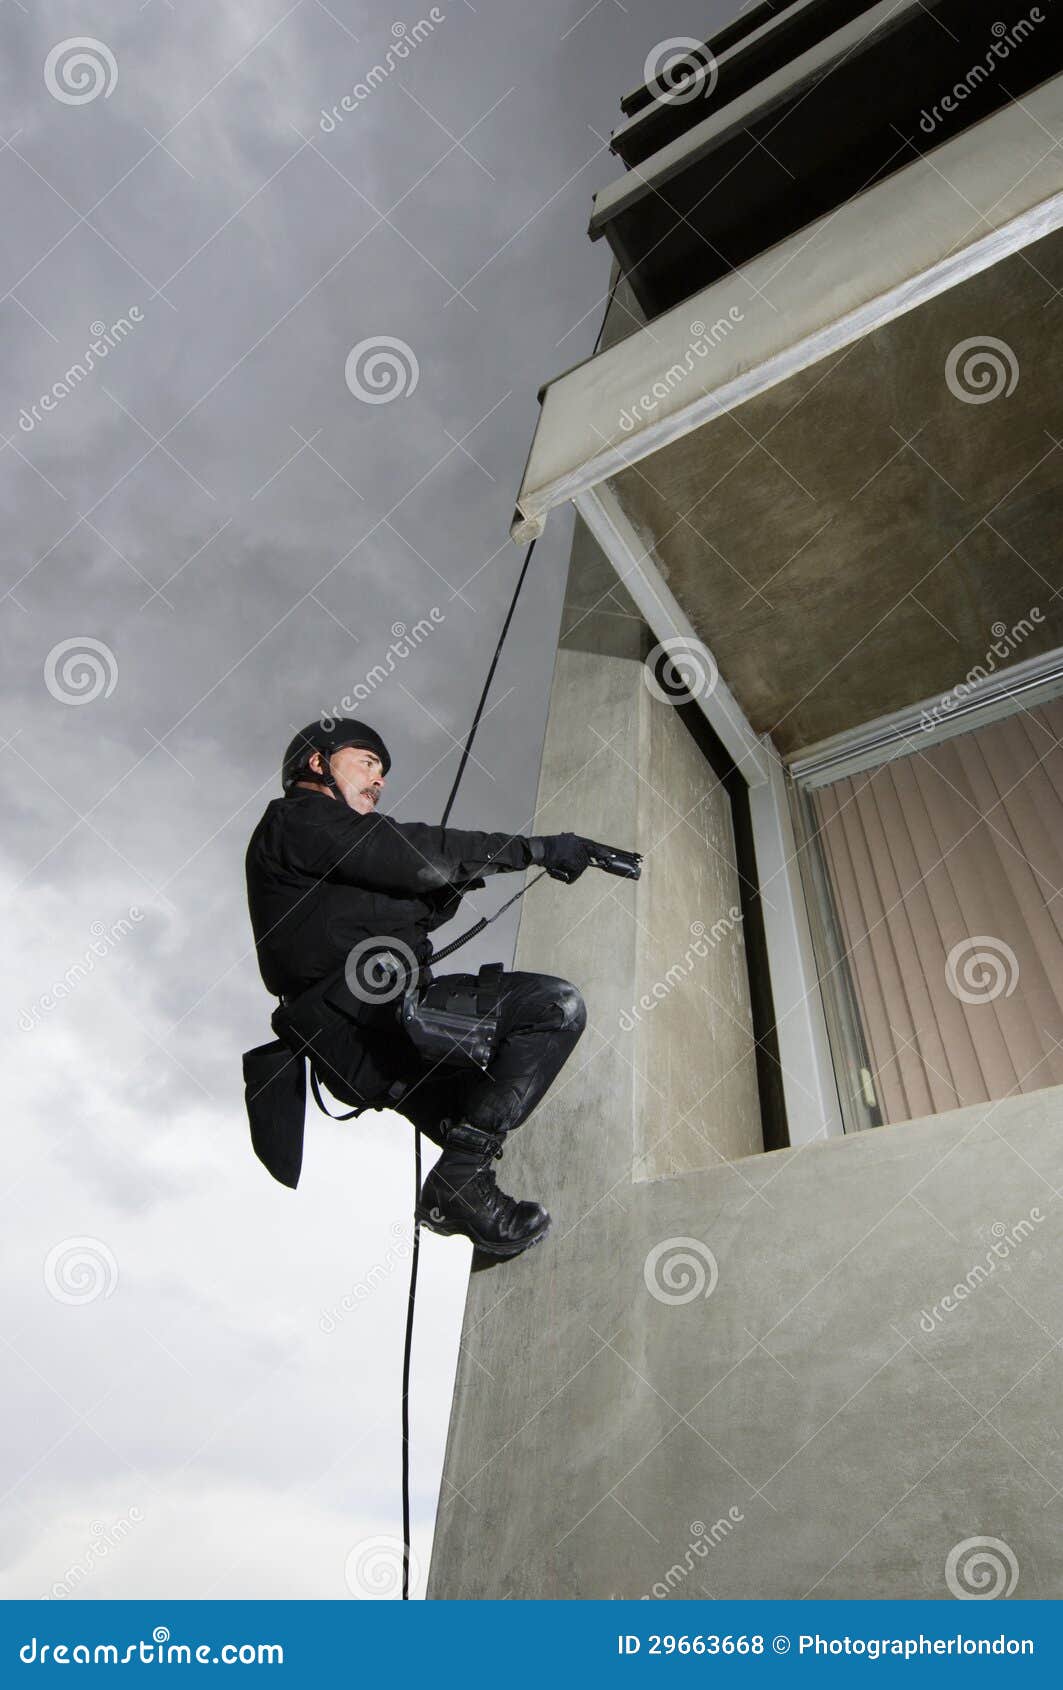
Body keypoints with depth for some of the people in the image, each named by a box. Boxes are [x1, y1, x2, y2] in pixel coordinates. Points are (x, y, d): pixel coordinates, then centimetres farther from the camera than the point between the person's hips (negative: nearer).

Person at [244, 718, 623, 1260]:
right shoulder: (298, 818, 0)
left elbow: (406, 910, 21)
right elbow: (414, 855, -12)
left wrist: (455, 878, 6)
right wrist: (537, 848, -8)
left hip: (352, 1050, 11)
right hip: (371, 1022, -11)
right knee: (557, 1005, -18)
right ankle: (460, 1180, -13)